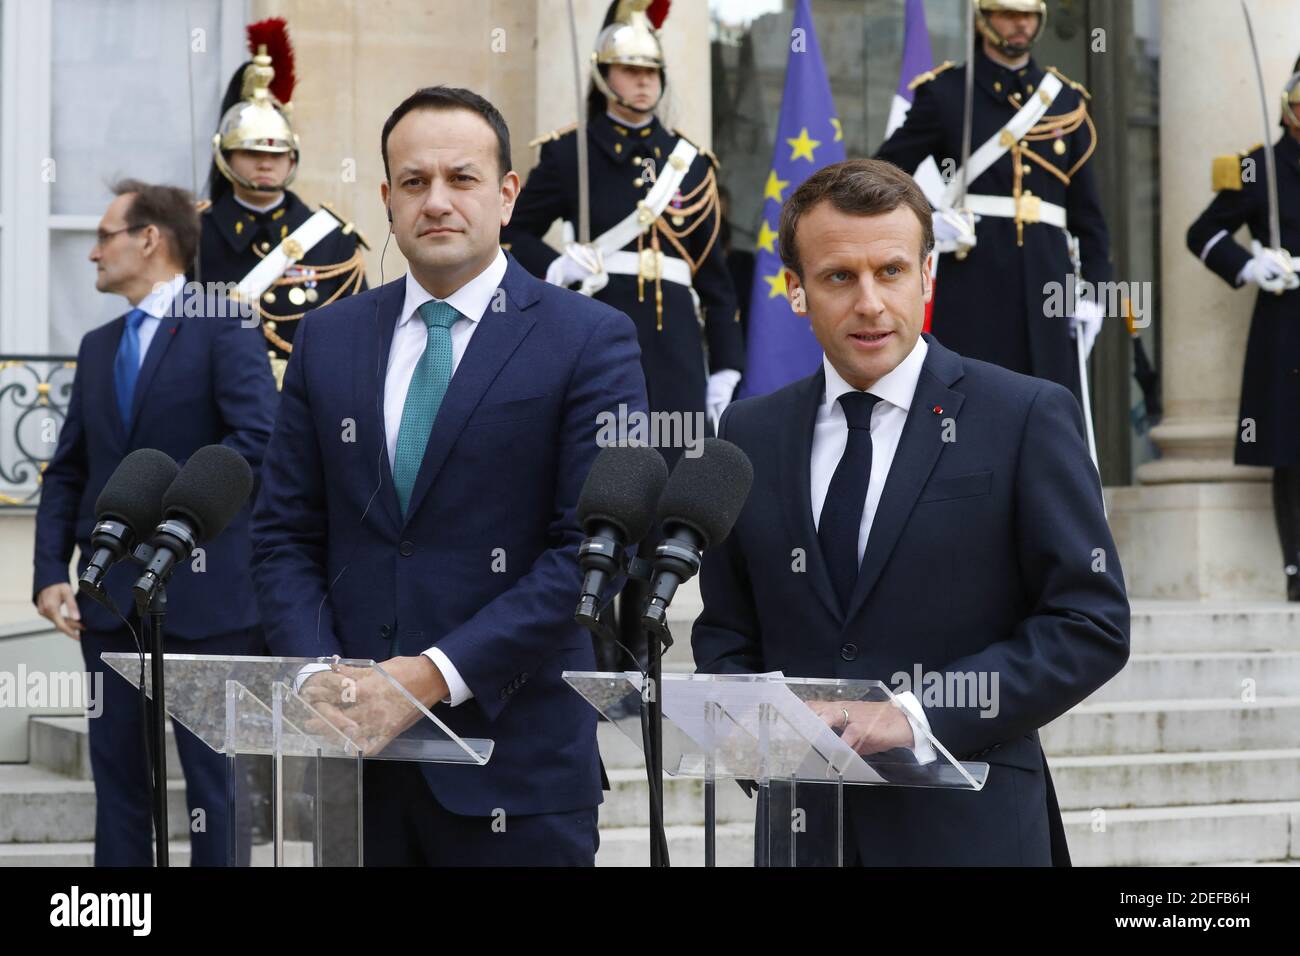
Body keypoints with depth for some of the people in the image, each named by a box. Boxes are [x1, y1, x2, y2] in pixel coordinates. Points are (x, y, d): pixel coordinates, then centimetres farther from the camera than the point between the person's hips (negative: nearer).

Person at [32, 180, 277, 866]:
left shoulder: (222, 328, -5)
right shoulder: (98, 347, 16)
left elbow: (257, 437, -18)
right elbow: (66, 472, 14)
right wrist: (50, 572, 2)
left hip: (202, 595, -6)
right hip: (110, 599, 6)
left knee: (212, 777, 1)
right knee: (117, 778, 9)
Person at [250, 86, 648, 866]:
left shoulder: (590, 341, -3)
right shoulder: (328, 339, 10)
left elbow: (594, 546, -10)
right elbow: (286, 534, 10)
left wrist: (442, 673, -16)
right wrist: (319, 674, -7)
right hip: (353, 751, 3)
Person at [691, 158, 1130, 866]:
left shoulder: (1026, 416, -5)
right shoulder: (751, 434, 7)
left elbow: (1092, 625, -8)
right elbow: (725, 631, 13)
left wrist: (918, 715, -17)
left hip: (968, 829, -3)